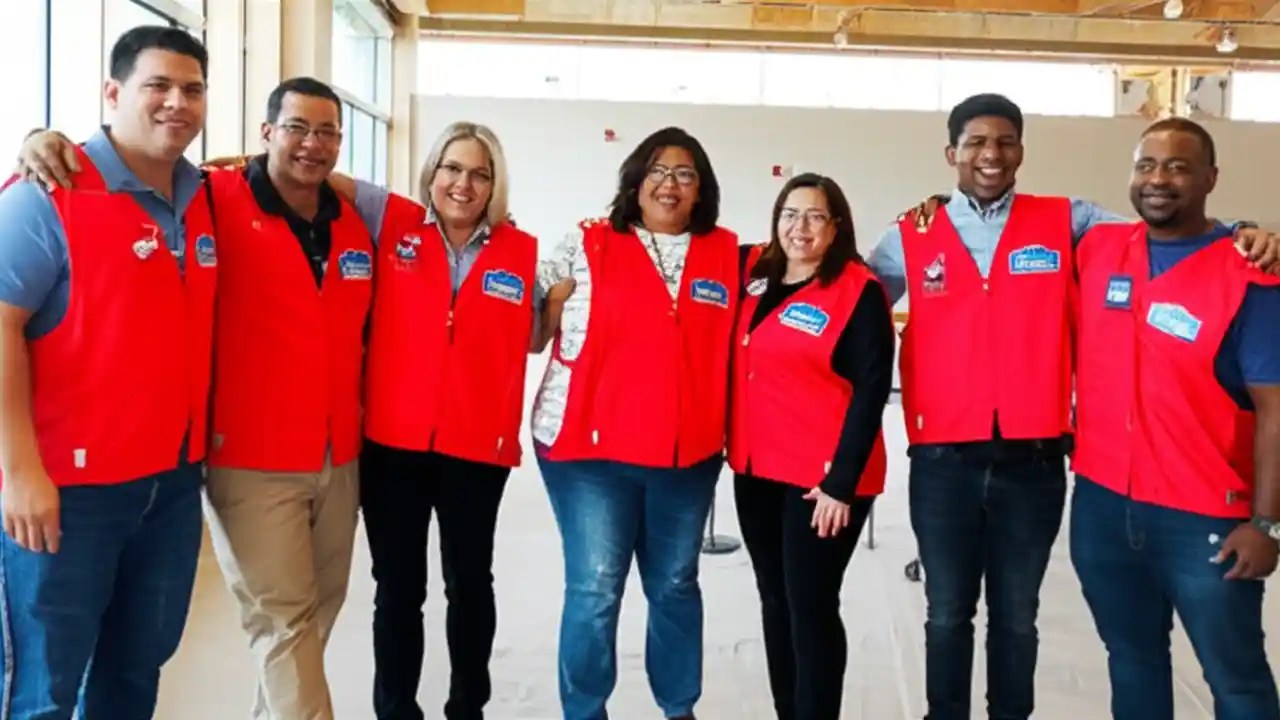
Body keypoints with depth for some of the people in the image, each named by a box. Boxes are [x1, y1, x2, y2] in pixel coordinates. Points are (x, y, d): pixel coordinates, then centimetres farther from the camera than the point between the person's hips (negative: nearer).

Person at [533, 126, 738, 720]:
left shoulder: (727, 256, 7)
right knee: (595, 588, -2)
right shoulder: (588, 245, 0)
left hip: (689, 453, 3)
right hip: (590, 447, -3)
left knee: (675, 585, 16)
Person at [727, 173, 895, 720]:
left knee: (811, 608, 2)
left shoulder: (858, 291, -9)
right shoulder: (752, 271, 7)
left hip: (823, 479, -6)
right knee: (775, 602, 15)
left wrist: (841, 482, -15)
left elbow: (871, 390, -12)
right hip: (755, 470, 6)